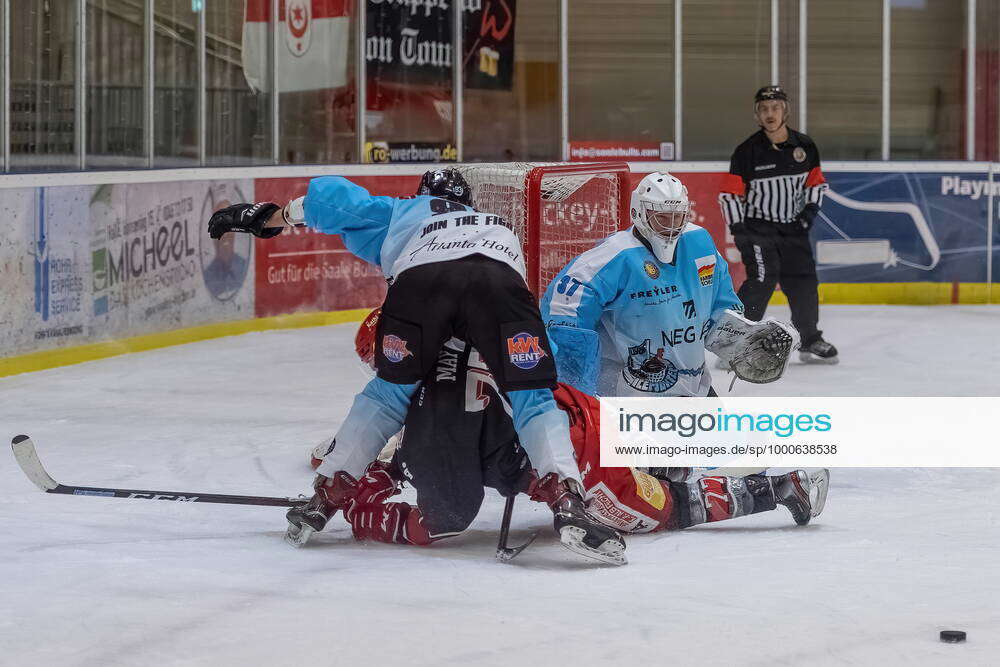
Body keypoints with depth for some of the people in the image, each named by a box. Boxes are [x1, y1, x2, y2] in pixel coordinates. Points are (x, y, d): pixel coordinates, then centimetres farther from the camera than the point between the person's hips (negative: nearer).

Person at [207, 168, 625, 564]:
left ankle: (327, 495, 20)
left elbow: (332, 197, 32)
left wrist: (269, 217, 43)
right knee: (533, 396, 7)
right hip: (499, 277, 0)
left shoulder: (401, 213, 42)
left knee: (390, 389, 21)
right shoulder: (499, 226, 50)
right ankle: (567, 504, -14)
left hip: (420, 275, 0)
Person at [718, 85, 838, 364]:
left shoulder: (805, 147, 1)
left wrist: (810, 210, 0)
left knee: (803, 282, 5)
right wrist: (738, 228, -12)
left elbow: (816, 182, 14)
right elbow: (730, 193, -6)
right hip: (758, 225, -4)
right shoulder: (747, 151, -10)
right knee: (763, 278, -18)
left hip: (792, 227, 4)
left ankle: (810, 340, 21)